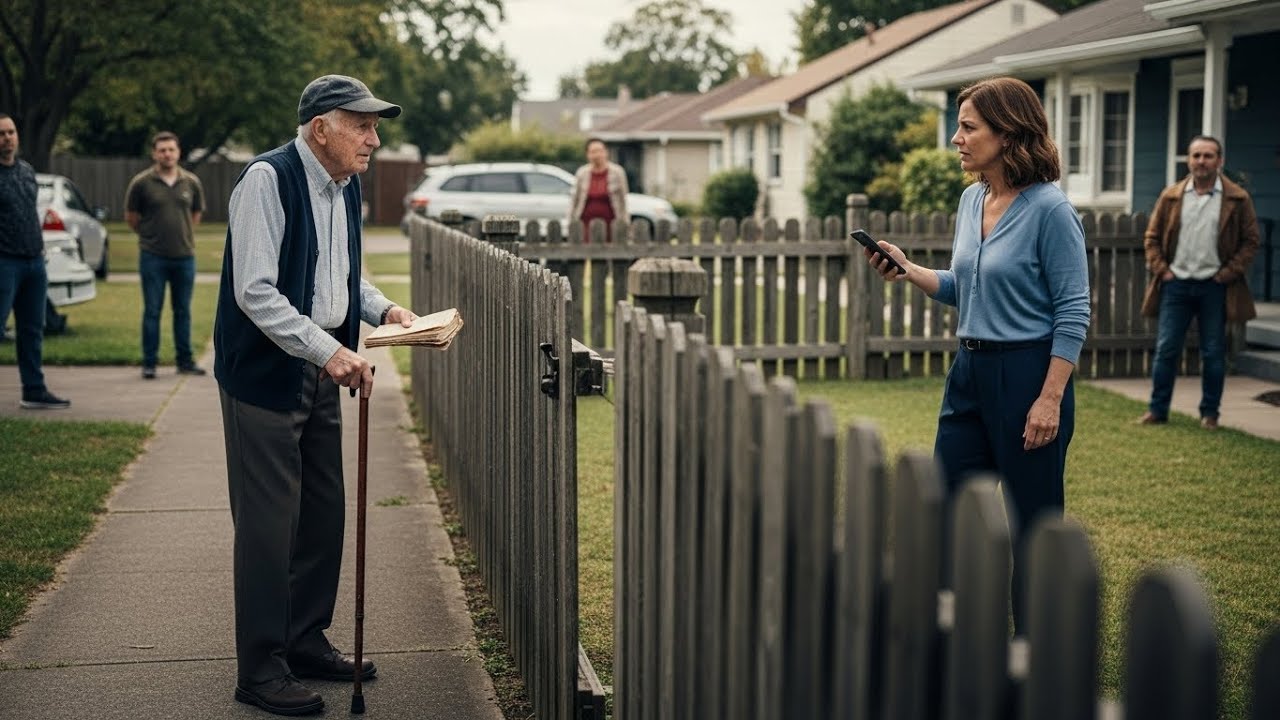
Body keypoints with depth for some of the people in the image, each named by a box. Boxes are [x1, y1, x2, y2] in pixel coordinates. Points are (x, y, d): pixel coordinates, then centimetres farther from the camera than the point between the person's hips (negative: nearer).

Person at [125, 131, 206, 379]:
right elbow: (130, 217, 5)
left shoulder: (191, 182, 3)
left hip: (184, 256, 3)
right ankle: (149, 363, 8)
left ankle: (185, 361, 17)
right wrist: (149, 235, 11)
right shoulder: (141, 183, -5)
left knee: (183, 311, 9)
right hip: (153, 257, -3)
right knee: (152, 311, 1)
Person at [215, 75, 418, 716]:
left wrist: (383, 309, 5)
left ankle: (307, 641, 30)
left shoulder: (346, 188, 9)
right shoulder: (267, 180, -17)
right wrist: (328, 351, -27)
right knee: (269, 522, -3)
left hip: (319, 375, 9)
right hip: (265, 375, -9)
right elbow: (255, 291, -23)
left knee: (324, 514, 15)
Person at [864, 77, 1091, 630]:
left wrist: (1050, 400, -18)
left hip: (1029, 372, -8)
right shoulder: (971, 200, 9)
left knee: (1032, 522, 4)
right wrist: (908, 271, 3)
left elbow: (1073, 311, -14)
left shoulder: (1049, 210, -14)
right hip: (969, 371, 8)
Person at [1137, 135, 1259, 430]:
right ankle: (1157, 410, 9)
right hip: (1176, 284, 1)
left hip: (1215, 287, -1)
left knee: (1213, 354, 5)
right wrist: (1160, 269, -1)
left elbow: (1250, 240, 2)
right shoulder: (1171, 196, 5)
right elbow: (1152, 236, 10)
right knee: (1165, 349, 2)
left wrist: (1228, 273, -6)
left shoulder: (1238, 198, 0)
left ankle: (1209, 413, 15)